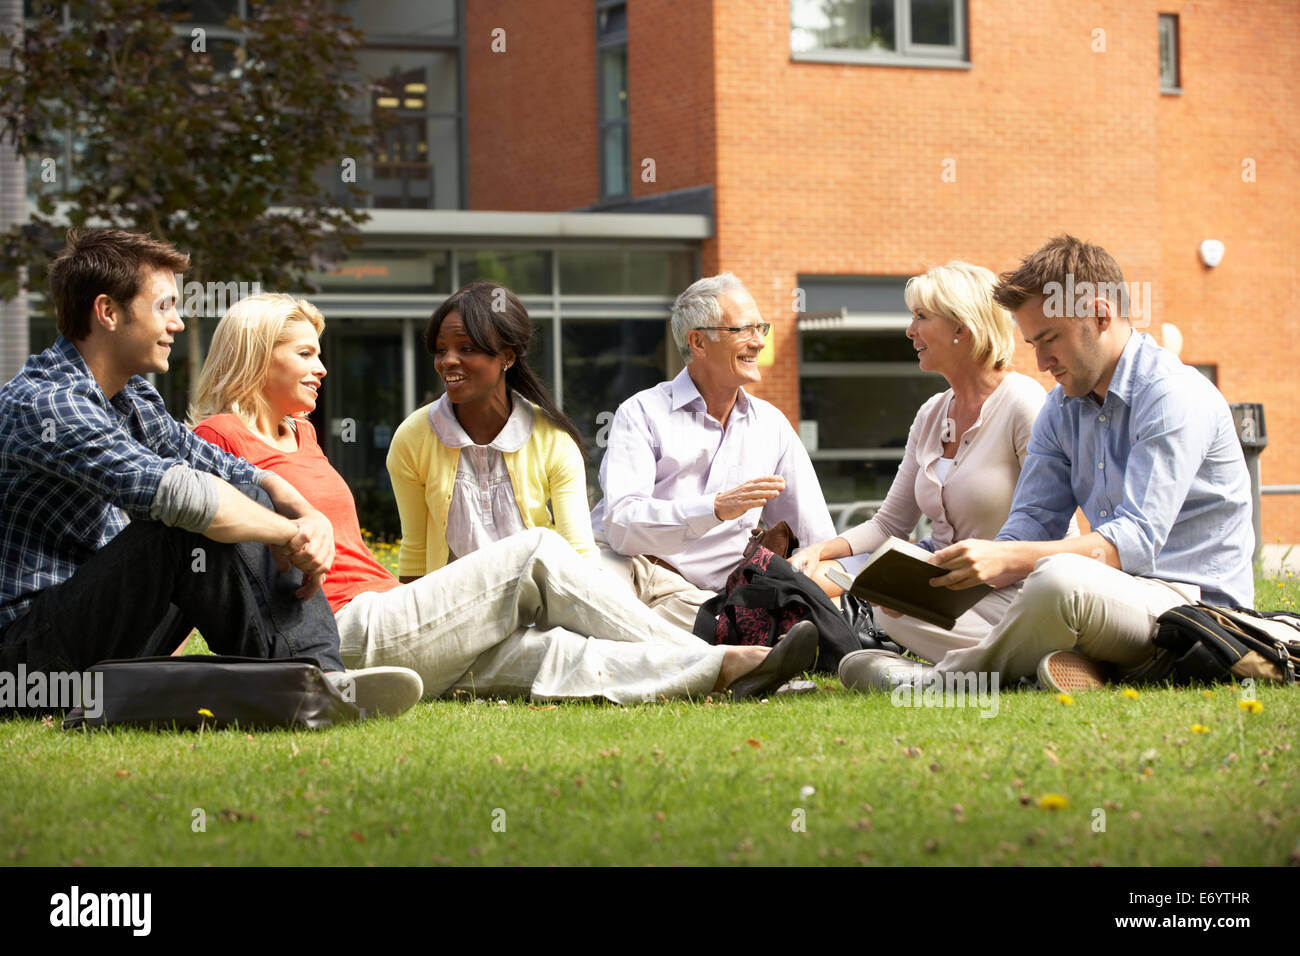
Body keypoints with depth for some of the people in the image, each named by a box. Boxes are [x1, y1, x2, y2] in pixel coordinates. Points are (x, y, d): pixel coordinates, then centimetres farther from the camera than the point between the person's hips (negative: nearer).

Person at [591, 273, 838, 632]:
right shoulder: (642, 413, 3)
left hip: (690, 597, 5)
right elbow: (621, 523, -13)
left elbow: (817, 539, 22)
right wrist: (717, 508, -26)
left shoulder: (771, 425, 18)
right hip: (620, 564, -5)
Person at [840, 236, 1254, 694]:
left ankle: (948, 678, -16)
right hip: (1110, 592, 9)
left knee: (1060, 578, -39)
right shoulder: (1062, 407, 12)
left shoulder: (1174, 394, -15)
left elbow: (1136, 540, -26)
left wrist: (1006, 559, -36)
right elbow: (1032, 521, 7)